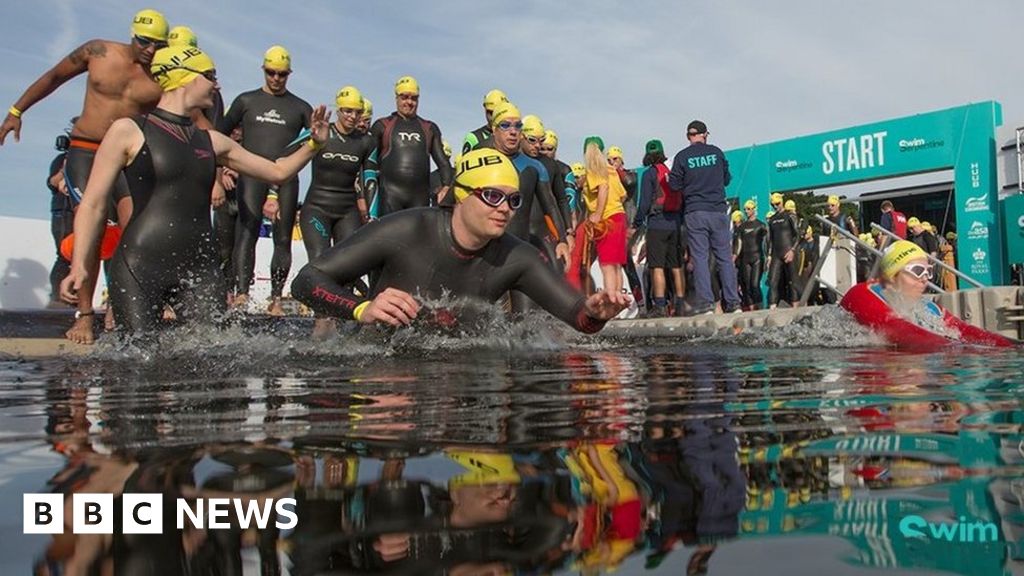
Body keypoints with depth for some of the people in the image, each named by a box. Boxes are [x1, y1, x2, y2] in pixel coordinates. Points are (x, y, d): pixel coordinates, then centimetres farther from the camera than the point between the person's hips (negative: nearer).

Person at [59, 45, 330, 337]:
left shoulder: (212, 141, 15)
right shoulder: (128, 131, 1)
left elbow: (277, 171, 22)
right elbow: (92, 204, -1)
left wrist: (313, 144, 10)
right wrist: (79, 265, -10)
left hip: (200, 266, 5)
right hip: (139, 266, -4)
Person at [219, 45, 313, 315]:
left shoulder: (300, 108, 16)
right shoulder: (246, 101, 15)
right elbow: (220, 135, 19)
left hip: (286, 177, 2)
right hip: (252, 175, -1)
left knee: (283, 239, -2)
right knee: (248, 231, -17)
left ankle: (276, 299, 1)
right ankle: (241, 293, -25)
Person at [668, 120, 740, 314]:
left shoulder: (682, 157, -2)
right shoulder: (716, 152, 6)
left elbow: (674, 185, -1)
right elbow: (727, 179, 15)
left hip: (695, 213, -2)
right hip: (718, 211, 2)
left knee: (700, 257, 0)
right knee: (725, 256, 5)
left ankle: (706, 303, -6)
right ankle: (733, 302, 5)